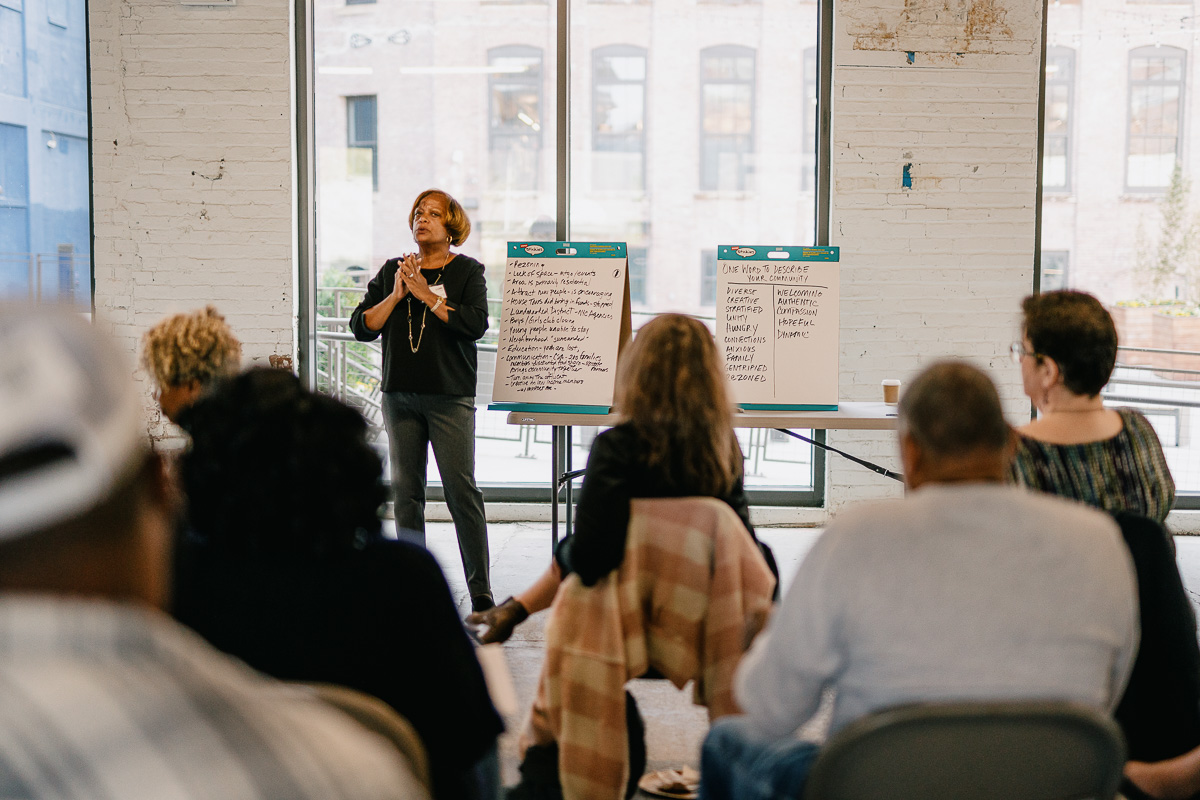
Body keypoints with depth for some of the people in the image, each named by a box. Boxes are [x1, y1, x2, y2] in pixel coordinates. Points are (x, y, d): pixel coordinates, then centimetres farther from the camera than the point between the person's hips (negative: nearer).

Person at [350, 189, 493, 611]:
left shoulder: (467, 271, 4)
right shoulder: (391, 271, 13)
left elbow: (476, 324, -13)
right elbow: (361, 326, 7)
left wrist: (425, 293, -11)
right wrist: (395, 295, -6)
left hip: (450, 396, -4)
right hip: (400, 395, 4)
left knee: (461, 489, -8)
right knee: (405, 490, 6)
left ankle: (480, 589, -1)